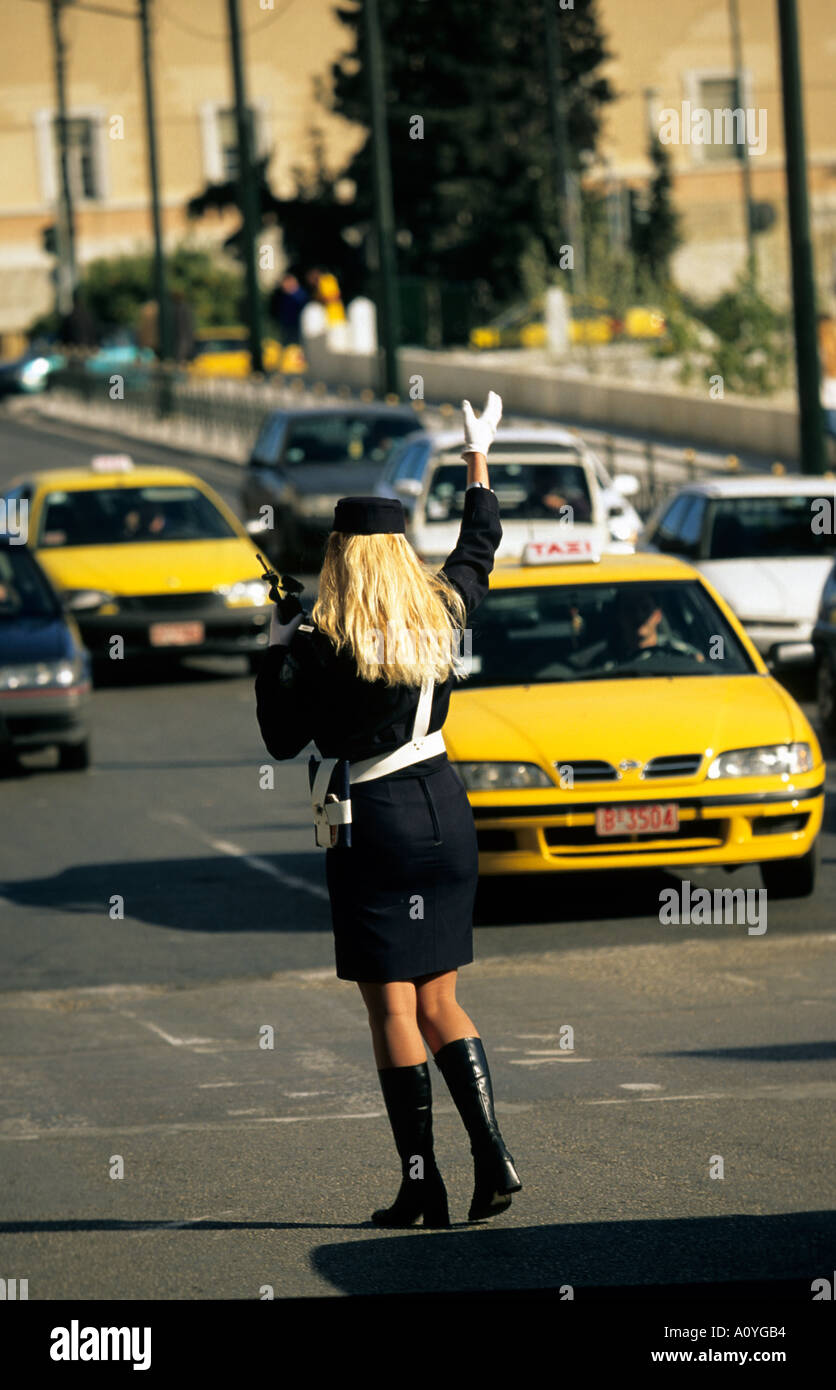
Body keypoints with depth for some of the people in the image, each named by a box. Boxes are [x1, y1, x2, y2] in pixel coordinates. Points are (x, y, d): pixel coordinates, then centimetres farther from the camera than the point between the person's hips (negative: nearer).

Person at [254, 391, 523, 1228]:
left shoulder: (322, 645, -13)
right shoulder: (440, 615, 3)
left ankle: (421, 1184, 1)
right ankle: (492, 1157, 1)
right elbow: (479, 549, 23)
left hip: (374, 823, -6)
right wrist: (478, 460, 35)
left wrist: (274, 655, 7)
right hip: (444, 812, 6)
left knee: (393, 1010, 0)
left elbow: (283, 741, -5)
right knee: (438, 1004, 14)